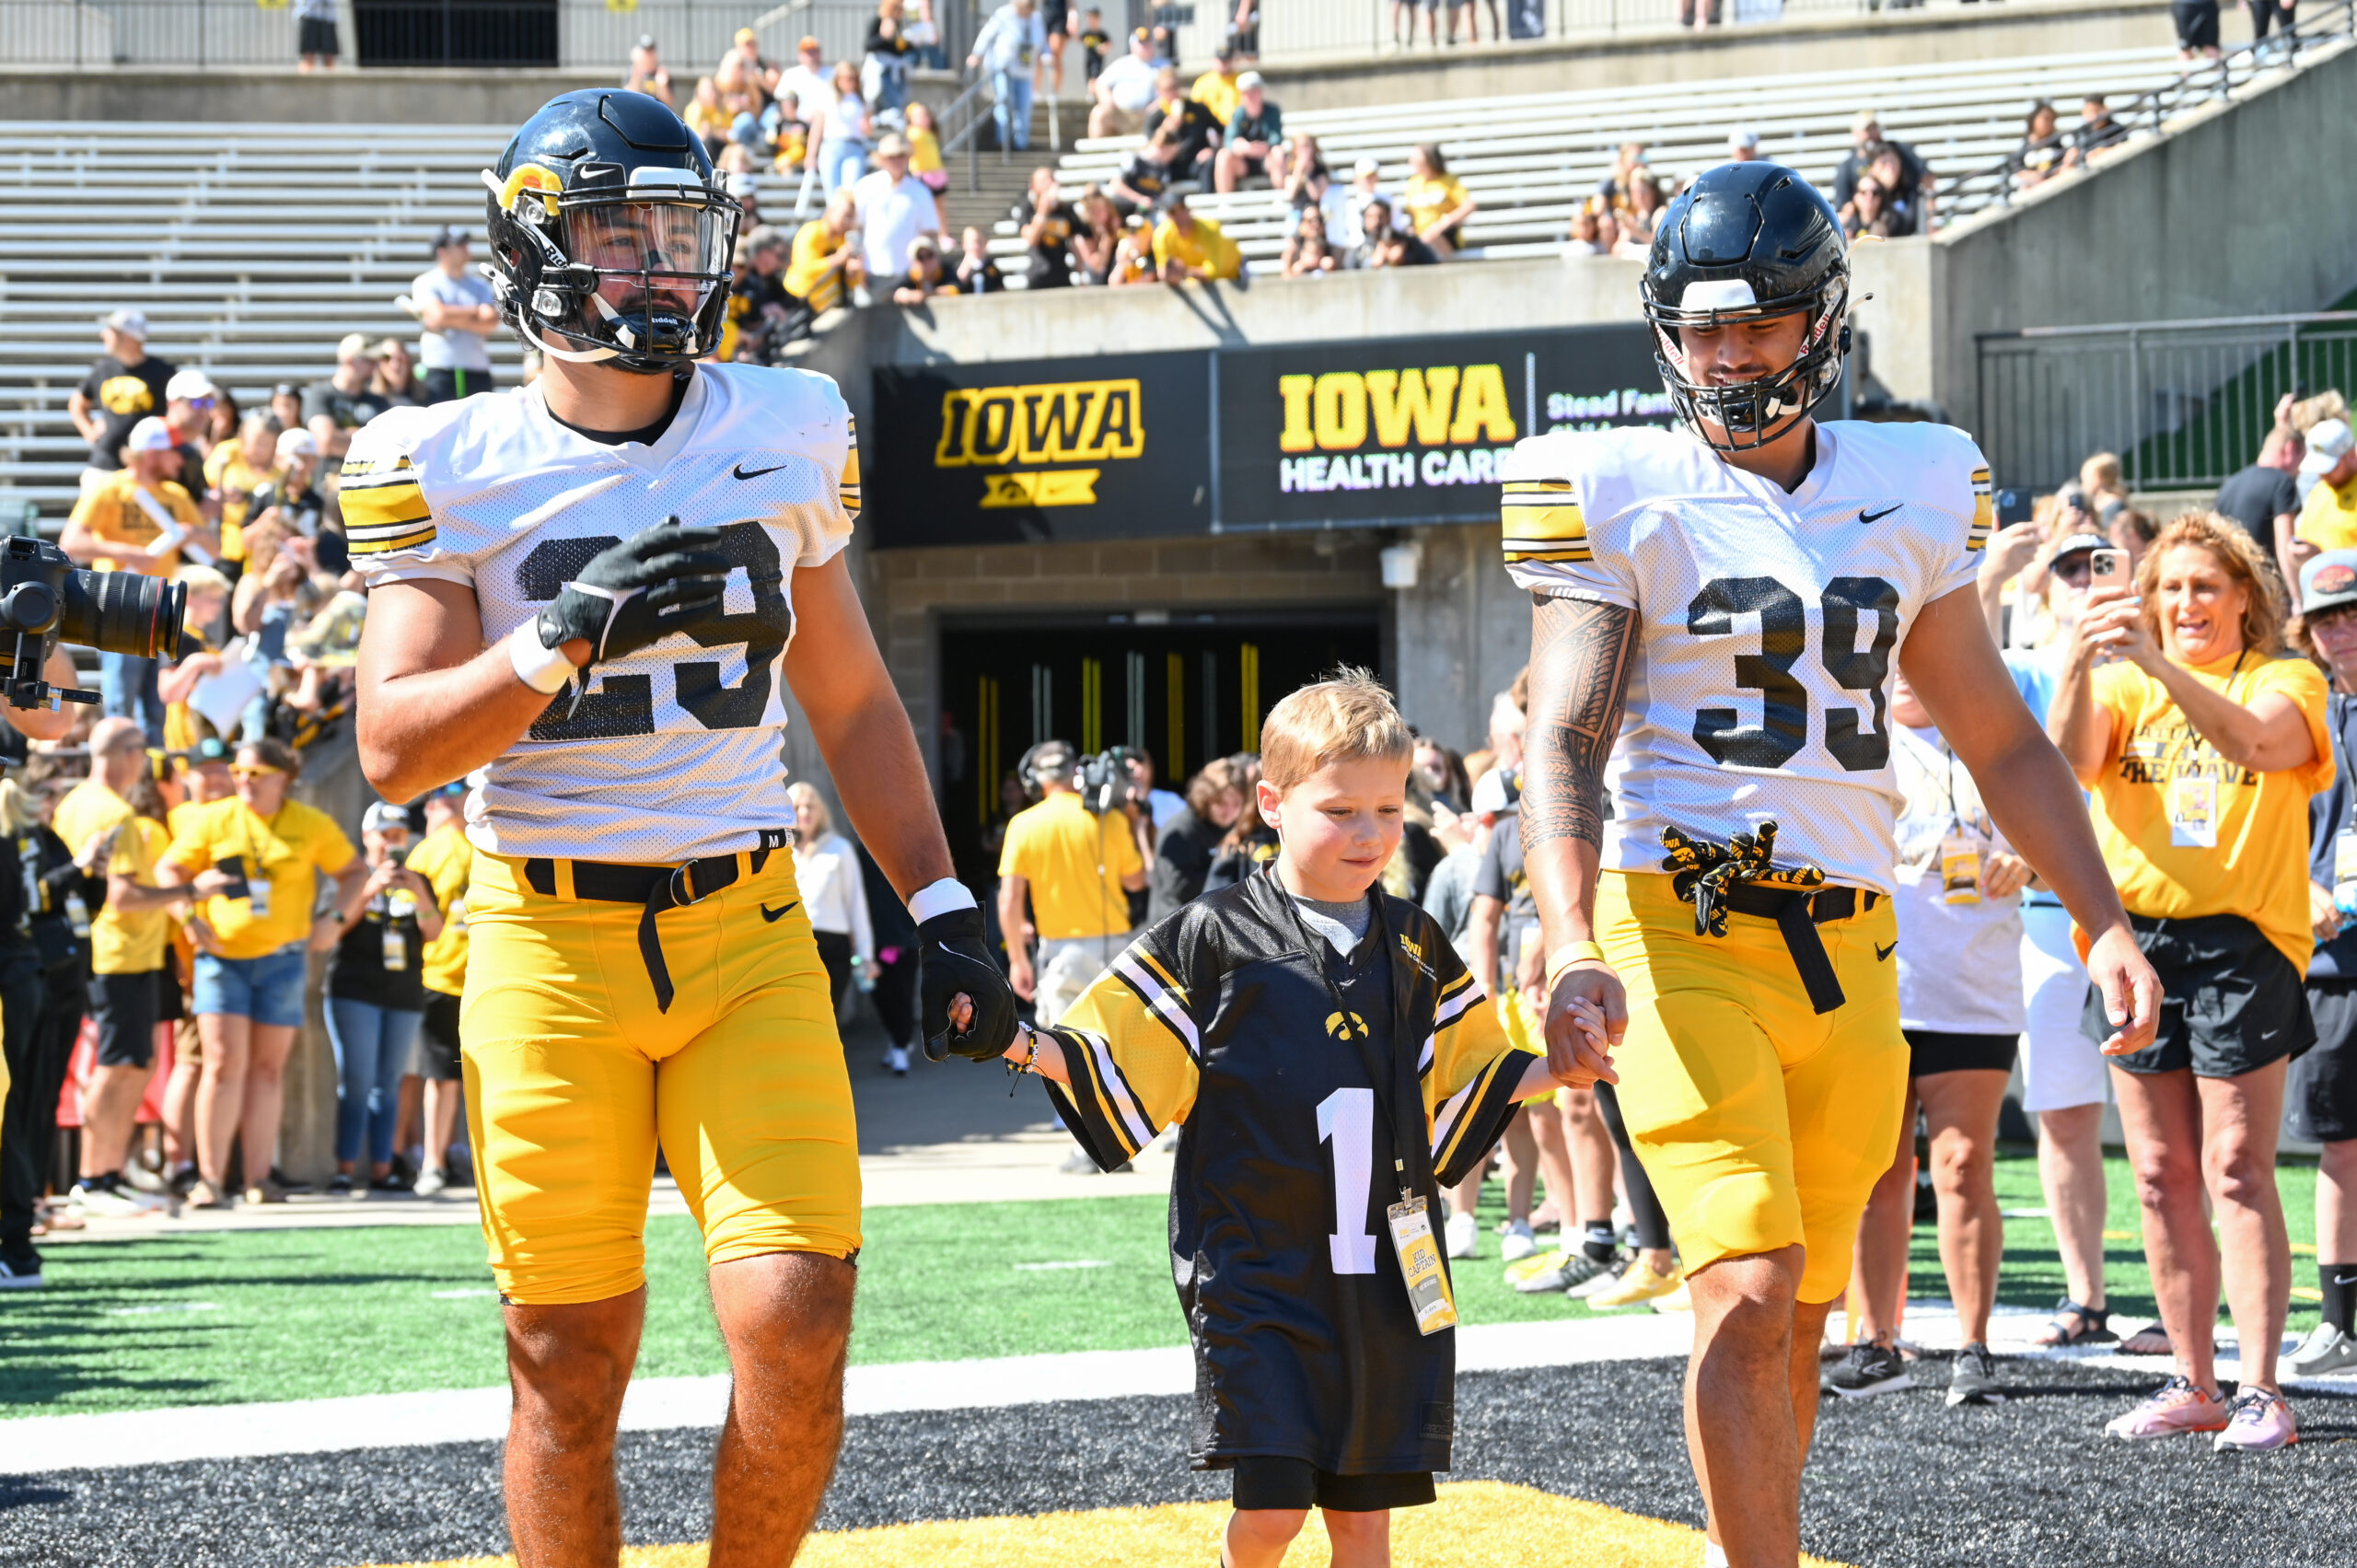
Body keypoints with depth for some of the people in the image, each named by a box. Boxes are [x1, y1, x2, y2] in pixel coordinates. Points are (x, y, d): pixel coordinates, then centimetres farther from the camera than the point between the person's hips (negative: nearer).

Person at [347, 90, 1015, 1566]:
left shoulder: (785, 434, 7)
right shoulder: (452, 468, -1)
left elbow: (851, 700, 16)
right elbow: (396, 748, -7)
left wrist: (946, 906, 11)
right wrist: (566, 634, -20)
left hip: (749, 936, 2)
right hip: (549, 944, -2)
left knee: (796, 1335, -11)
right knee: (570, 1370, 3)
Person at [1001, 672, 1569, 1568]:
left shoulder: (1415, 947, 10)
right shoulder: (1215, 939, -2)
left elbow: (1460, 1095, 18)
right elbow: (1117, 1074, -2)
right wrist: (1024, 1047, -17)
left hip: (1388, 1278, 4)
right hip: (1256, 1267, -4)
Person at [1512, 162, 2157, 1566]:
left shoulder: (1910, 491, 11)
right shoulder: (1621, 496, 0)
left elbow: (1997, 736, 17)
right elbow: (1567, 739, -8)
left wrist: (2103, 920, 9)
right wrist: (1571, 947, -23)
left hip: (1849, 947, 4)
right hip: (1683, 930, -4)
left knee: (1792, 1317, 8)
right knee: (1750, 1297, -16)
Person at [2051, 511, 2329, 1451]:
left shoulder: (2284, 682, 4)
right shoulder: (2125, 685, 12)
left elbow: (2254, 742, -20)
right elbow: (2070, 759, -8)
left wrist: (2161, 666, -33)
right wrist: (2081, 663, -26)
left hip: (2240, 938, -4)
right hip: (2135, 936, 4)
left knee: (2237, 1170, -9)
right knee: (2162, 1175, 5)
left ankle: (2261, 1391, -8)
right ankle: (2192, 1384, 12)